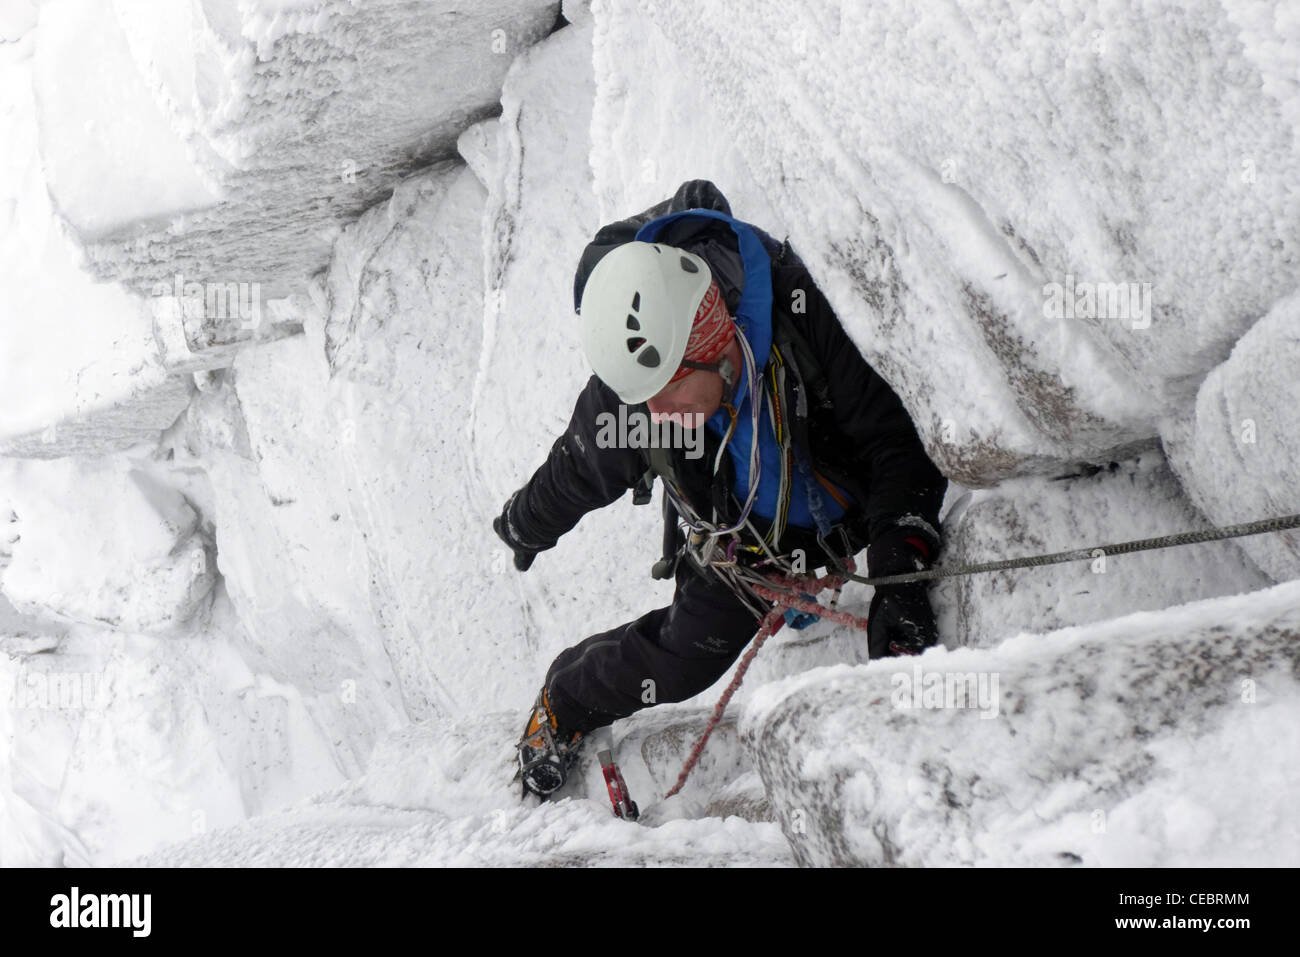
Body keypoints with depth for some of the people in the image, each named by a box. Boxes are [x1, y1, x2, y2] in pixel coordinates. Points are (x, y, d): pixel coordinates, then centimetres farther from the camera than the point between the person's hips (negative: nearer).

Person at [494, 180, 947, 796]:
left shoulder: (806, 312, -40)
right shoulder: (621, 394, -31)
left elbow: (898, 443, -32)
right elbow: (574, 476, -6)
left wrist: (897, 574, -42)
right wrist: (524, 528, 13)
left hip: (853, 507, 0)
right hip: (740, 532, 0)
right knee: (684, 657, 1)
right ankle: (562, 704, 27)